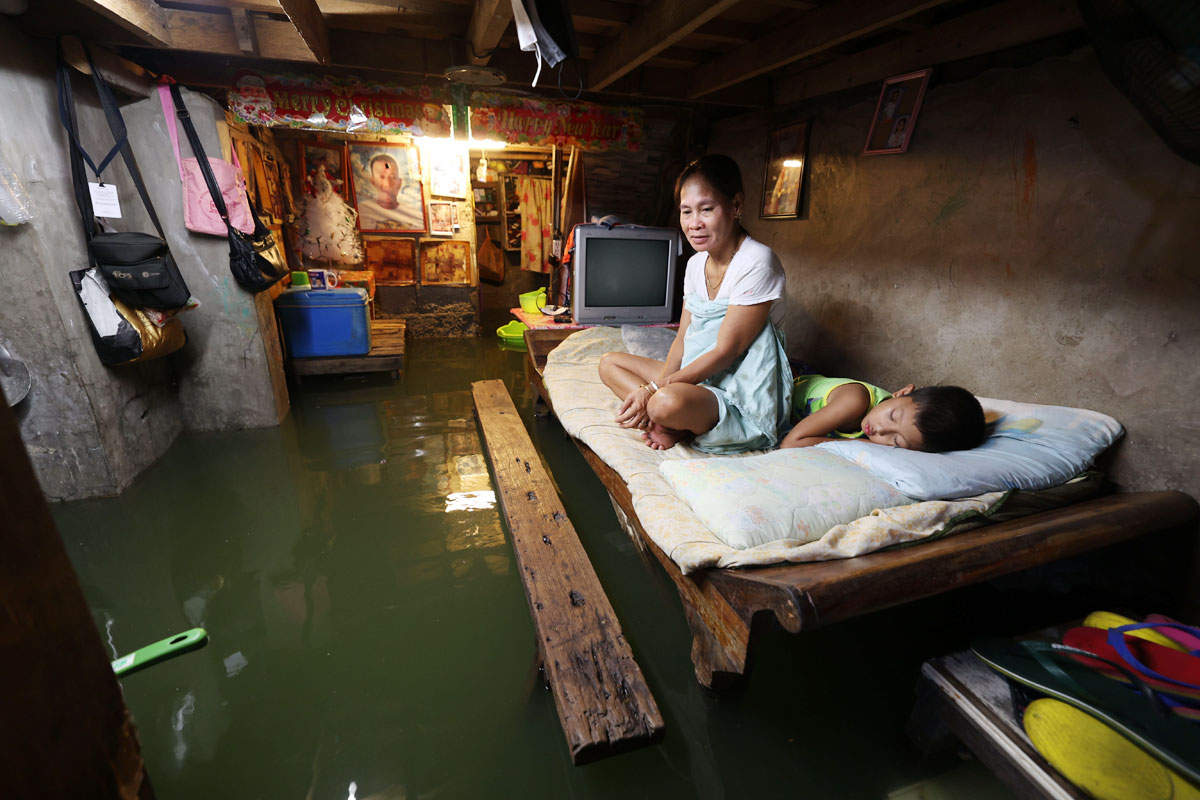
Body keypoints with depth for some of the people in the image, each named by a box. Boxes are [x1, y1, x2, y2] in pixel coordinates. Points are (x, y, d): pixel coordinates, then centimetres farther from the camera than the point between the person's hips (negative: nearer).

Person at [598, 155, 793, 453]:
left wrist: (654, 389, -24)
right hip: (696, 377, 9)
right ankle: (678, 424, -11)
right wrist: (656, 390, -12)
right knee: (609, 362, 5)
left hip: (742, 403, -8)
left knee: (669, 401, -39)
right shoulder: (696, 263, 7)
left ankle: (681, 426, -3)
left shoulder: (757, 263, -16)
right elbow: (682, 339, 6)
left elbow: (724, 352, -20)